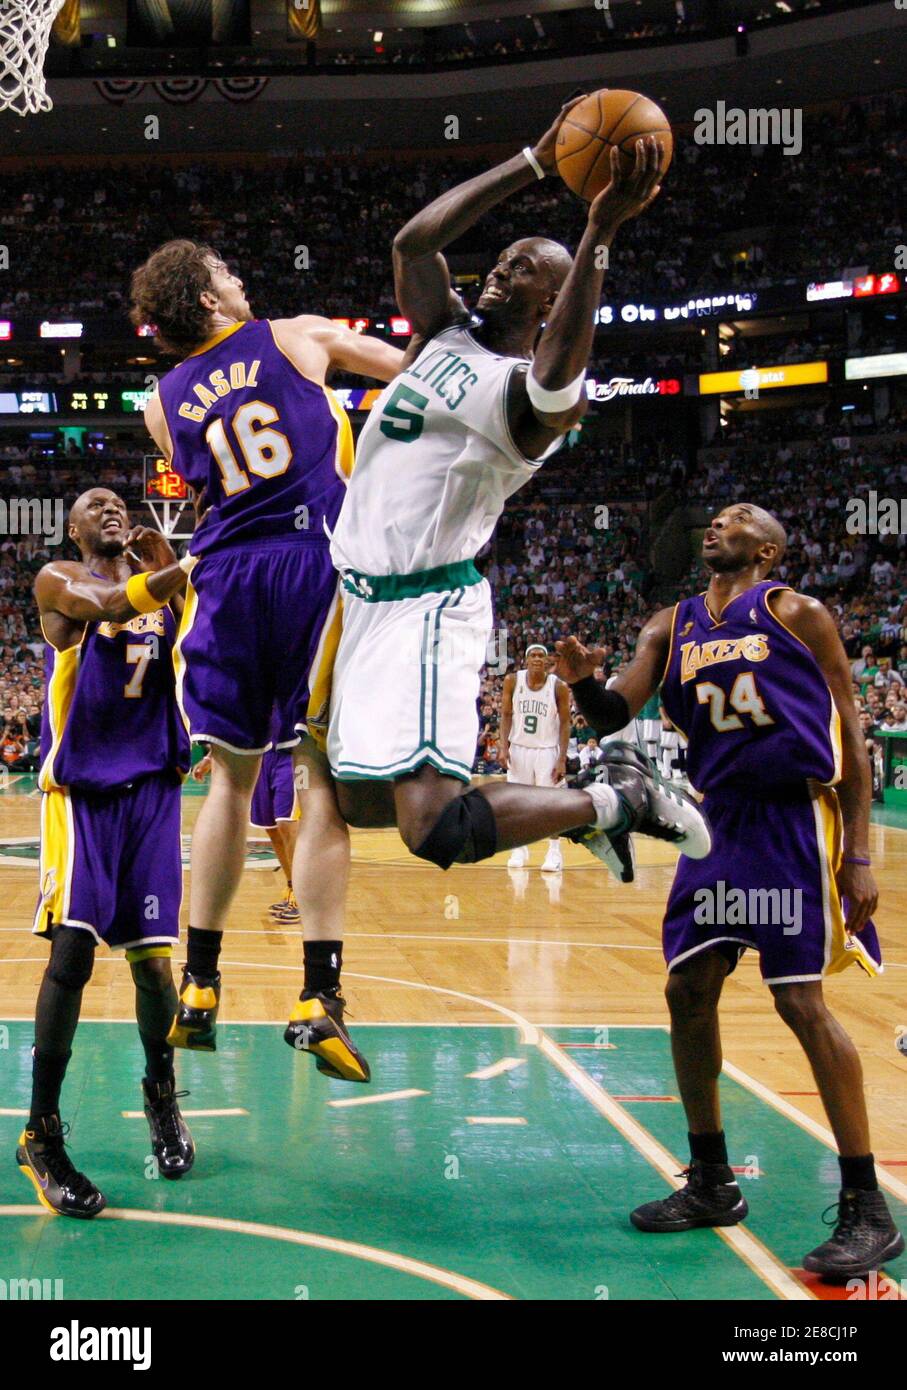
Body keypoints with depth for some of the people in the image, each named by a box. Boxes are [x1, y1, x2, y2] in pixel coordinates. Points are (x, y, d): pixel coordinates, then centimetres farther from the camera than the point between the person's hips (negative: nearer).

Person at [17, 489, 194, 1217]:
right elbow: (103, 605, -20)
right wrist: (182, 572, -33)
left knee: (150, 952, 2)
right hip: (81, 787, -3)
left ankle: (162, 1094, 27)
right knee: (72, 951, -13)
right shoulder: (59, 579, 2)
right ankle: (41, 1135, -5)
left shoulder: (160, 578, 14)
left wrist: (172, 563, -12)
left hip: (152, 787, 3)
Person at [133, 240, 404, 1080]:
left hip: (226, 572, 3)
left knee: (231, 776, 14)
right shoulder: (299, 338, 9)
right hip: (314, 560, -3)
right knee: (322, 778, -3)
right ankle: (319, 997, -8)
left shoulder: (163, 402, 17)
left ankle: (199, 987, 15)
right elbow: (417, 373, 18)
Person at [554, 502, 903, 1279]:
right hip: (719, 822, 6)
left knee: (802, 1002, -11)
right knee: (689, 991, 4)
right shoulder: (671, 627, 12)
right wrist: (582, 682, -19)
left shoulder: (797, 615, -3)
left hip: (793, 821, -6)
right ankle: (711, 1185, 20)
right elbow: (614, 716, 5)